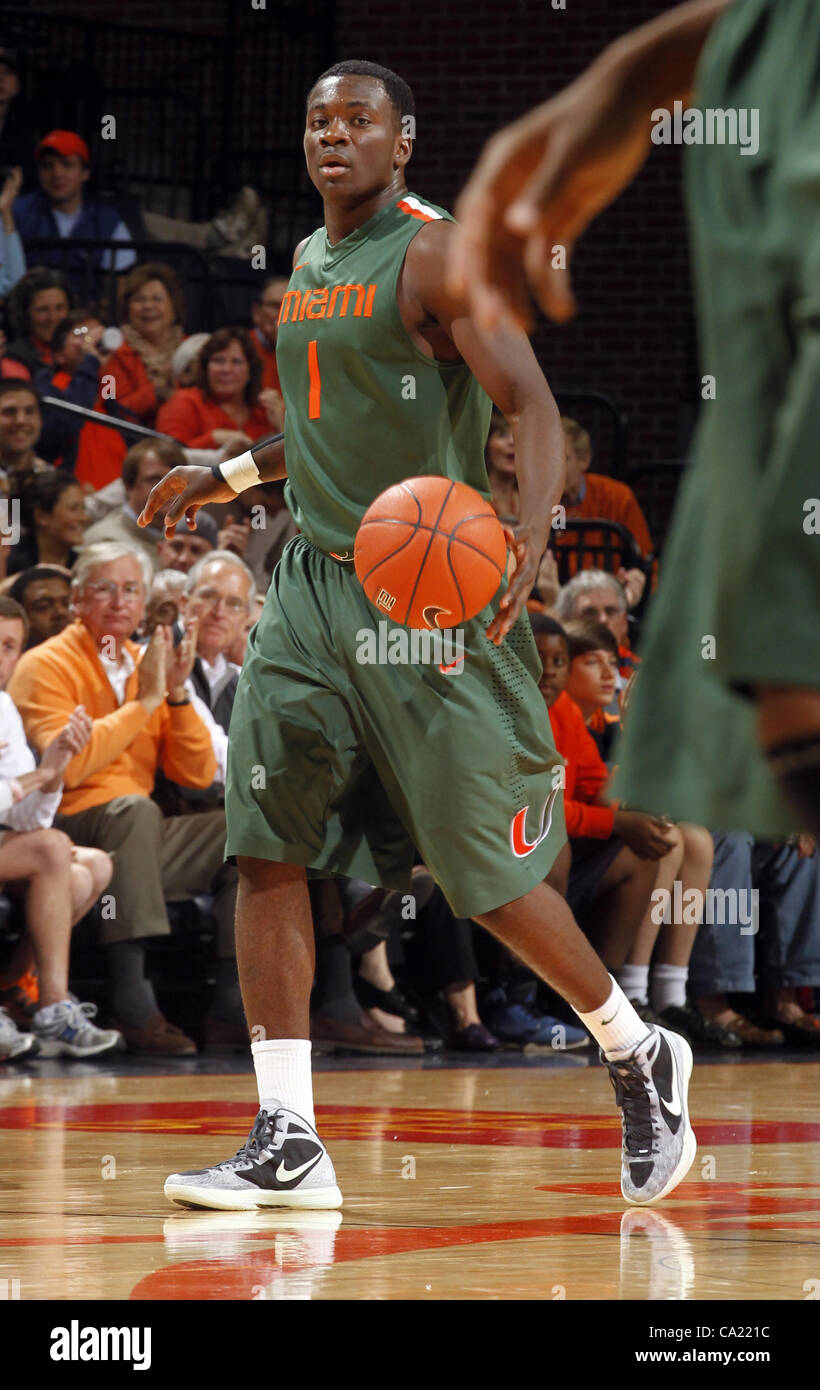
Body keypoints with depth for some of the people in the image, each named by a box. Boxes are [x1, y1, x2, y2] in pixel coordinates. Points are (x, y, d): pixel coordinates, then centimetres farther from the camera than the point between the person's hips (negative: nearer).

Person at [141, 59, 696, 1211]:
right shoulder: (309, 265, 14)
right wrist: (229, 476, 26)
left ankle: (639, 1059, 22)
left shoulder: (437, 255, -11)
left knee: (491, 876, -3)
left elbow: (533, 406, -21)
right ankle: (288, 1144, -4)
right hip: (315, 586, 7)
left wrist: (533, 530, -37)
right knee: (266, 851, -6)